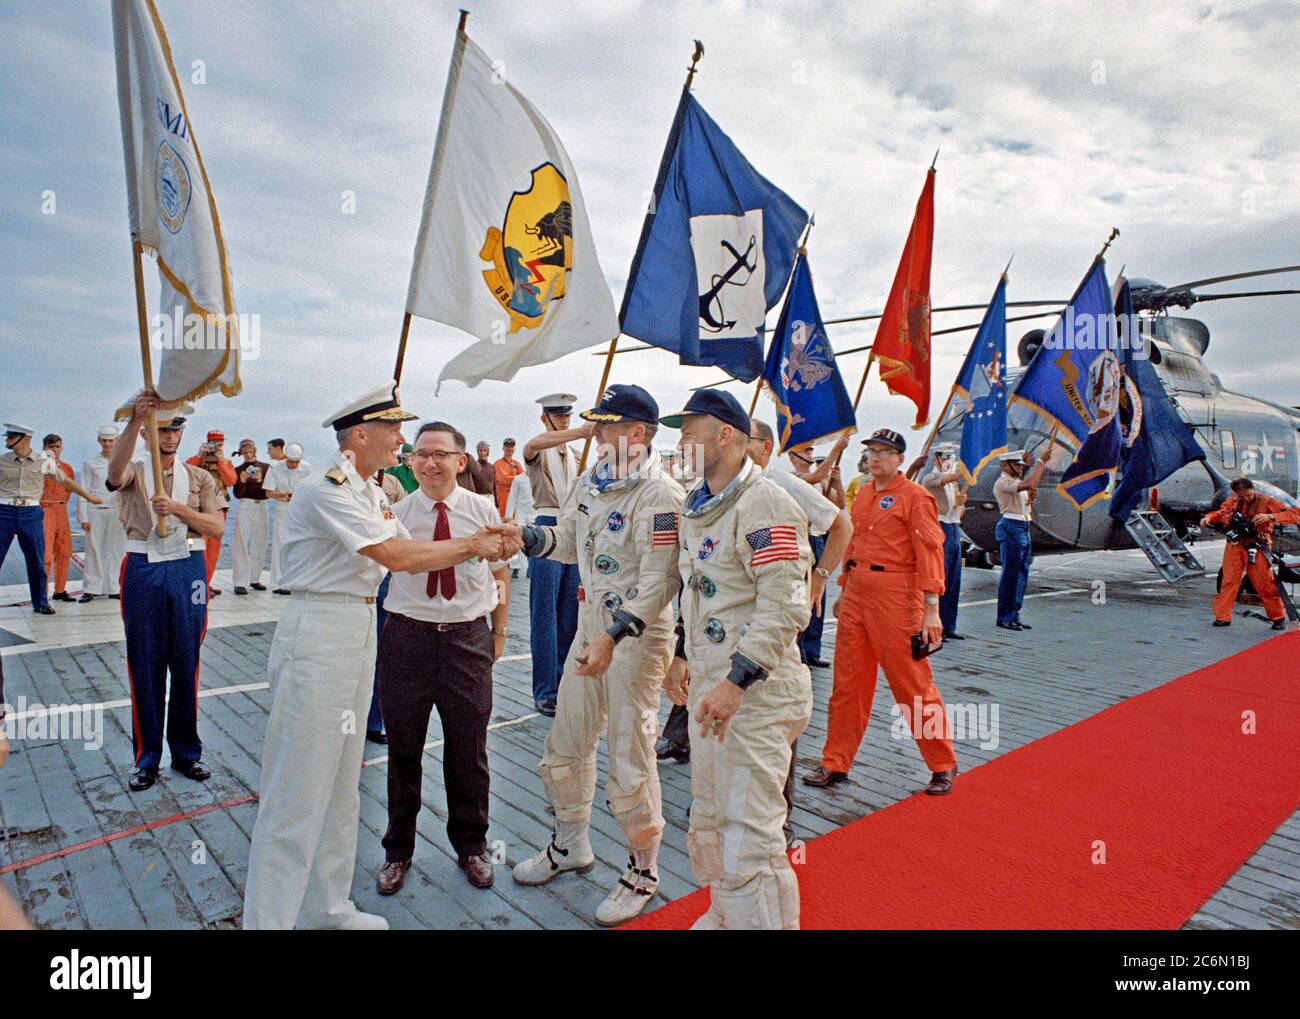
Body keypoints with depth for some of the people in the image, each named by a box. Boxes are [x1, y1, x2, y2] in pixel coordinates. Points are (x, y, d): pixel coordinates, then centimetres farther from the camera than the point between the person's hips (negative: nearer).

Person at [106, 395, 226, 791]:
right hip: (143, 570, -1)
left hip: (188, 569, 1)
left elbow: (217, 526, 0)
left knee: (186, 665, 6)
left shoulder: (199, 477, 9)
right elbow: (115, 469, -21)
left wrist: (177, 508, -16)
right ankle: (147, 757, 17)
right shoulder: (134, 472, 5)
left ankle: (186, 752, 19)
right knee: (145, 666, 5)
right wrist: (134, 418, -34)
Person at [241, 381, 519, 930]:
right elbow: (398, 556, -22)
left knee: (341, 781, 17)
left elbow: (410, 555, 9)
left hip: (359, 633, 10)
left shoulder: (371, 493, 13)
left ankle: (327, 905, 31)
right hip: (319, 633, -10)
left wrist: (477, 541, -4)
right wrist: (472, 546, -12)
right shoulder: (326, 489, -17)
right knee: (299, 786, -2)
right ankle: (267, 918, 11)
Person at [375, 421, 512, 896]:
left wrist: (499, 631, 8)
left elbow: (500, 573, 9)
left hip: (469, 637, 0)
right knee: (404, 749, 12)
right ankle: (398, 850, 34)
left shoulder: (483, 510, 0)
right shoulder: (395, 512, -1)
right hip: (408, 637, 0)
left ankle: (470, 845, 35)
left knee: (469, 750, 11)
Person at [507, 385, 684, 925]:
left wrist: (613, 637, -29)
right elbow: (569, 541, 18)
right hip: (591, 621, 8)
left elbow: (659, 582, -22)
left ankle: (643, 871, 23)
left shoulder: (660, 494, -18)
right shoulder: (591, 483, 8)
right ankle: (570, 844, 41)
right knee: (567, 743, 18)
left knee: (629, 756, 1)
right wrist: (528, 536, 0)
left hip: (639, 632, -8)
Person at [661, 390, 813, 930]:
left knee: (749, 836, -6)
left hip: (756, 691, -9)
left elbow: (785, 608, -23)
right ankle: (723, 917, 42)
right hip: (710, 684, 10)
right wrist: (683, 654, 23)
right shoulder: (697, 506, 14)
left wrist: (736, 681, -26)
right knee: (709, 822, 21)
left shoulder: (764, 503, -16)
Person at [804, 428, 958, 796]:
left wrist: (931, 609, -17)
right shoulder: (863, 494, 15)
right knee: (847, 682, 10)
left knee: (913, 683, 2)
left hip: (896, 598, -7)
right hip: (857, 595, 7)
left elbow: (930, 552, -12)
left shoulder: (915, 496, -7)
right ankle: (835, 764, 20)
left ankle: (943, 766, 21)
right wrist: (844, 592, 21)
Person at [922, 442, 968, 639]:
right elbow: (953, 477, -24)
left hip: (954, 530, 8)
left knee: (953, 582, 9)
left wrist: (961, 502, 2)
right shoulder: (931, 478, -4)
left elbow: (959, 512, 20)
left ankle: (948, 626, 16)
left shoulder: (952, 481, 21)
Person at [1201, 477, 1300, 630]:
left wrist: (1270, 516, -28)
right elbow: (1220, 513, 23)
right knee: (1229, 581, 3)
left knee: (1265, 584, 0)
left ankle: (1278, 617, 17)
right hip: (1234, 546, 4)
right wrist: (1208, 518, 3)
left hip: (1256, 548, -3)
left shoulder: (1266, 501, -8)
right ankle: (1223, 617, 8)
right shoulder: (1232, 501, 5)